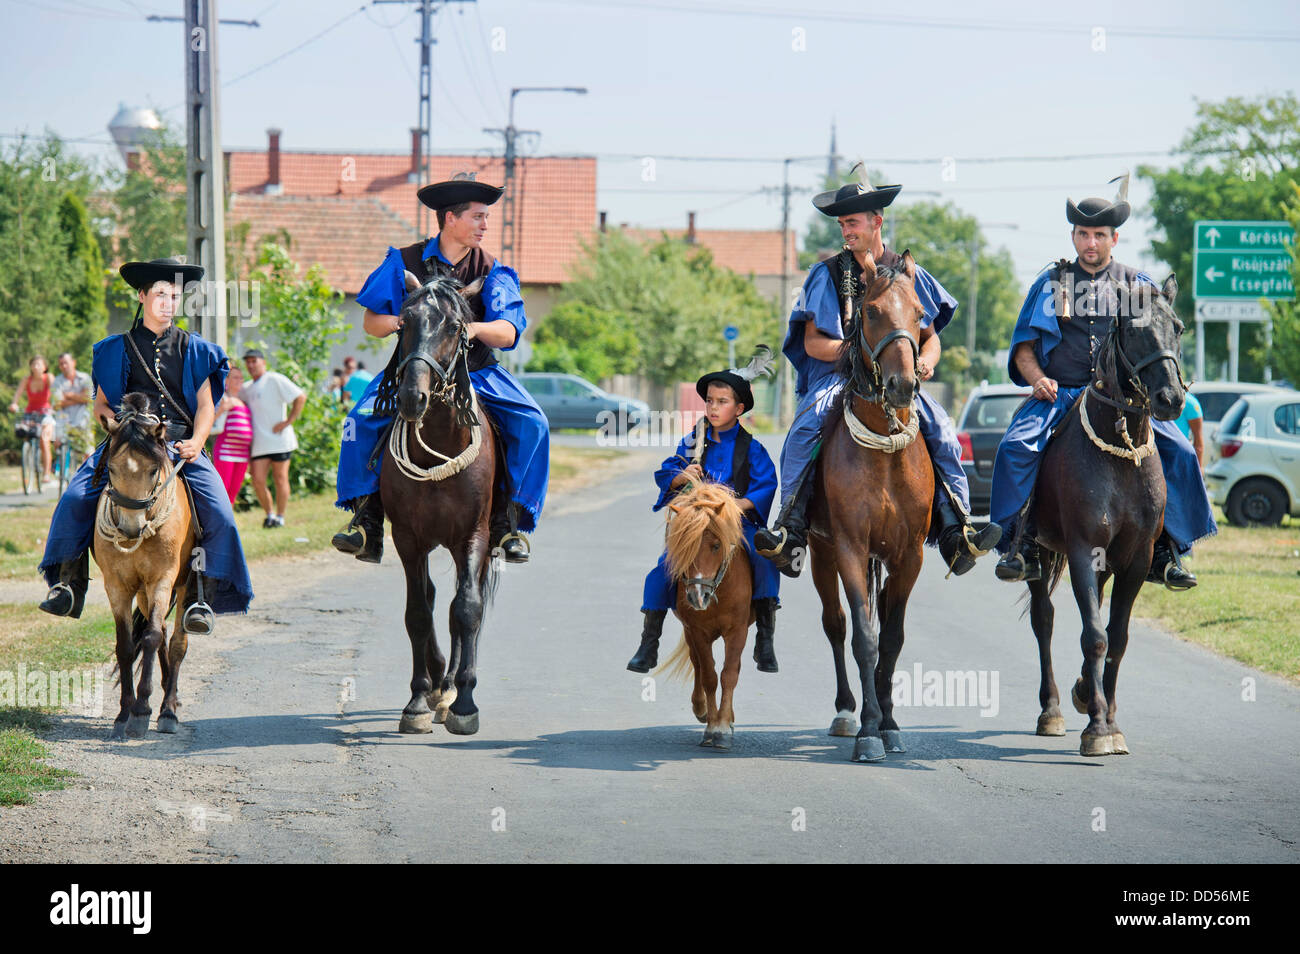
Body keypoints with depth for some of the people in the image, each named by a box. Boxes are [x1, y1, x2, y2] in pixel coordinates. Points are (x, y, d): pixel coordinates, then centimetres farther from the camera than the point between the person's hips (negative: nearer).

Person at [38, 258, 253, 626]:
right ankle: (68, 585, -10)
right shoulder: (118, 348, 12)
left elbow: (205, 405, 9)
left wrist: (196, 441, -9)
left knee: (218, 513, -22)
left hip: (182, 442, 0)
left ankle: (206, 596, -11)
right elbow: (101, 403, 14)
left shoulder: (193, 349, 13)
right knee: (74, 499, -21)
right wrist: (112, 421, -9)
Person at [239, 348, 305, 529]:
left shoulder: (275, 380, -5)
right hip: (259, 444, 6)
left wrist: (288, 422, -14)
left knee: (280, 479, 2)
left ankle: (280, 517, 11)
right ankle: (269, 514, 15)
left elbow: (300, 397, -11)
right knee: (258, 481, -2)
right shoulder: (247, 388, 17)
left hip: (279, 439, -6)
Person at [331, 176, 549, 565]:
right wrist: (395, 322, -21)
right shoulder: (405, 262, -1)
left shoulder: (492, 271, 2)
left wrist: (475, 329, -33)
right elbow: (371, 322, 3)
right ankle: (366, 521, -15)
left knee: (531, 424, -23)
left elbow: (508, 333, -11)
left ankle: (508, 521, -13)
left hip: (475, 372, 1)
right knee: (362, 422, -26)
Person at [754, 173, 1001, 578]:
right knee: (805, 429, -30)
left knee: (941, 430, -23)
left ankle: (956, 533, -23)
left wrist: (925, 360, -10)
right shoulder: (827, 274, 7)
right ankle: (791, 530, -30)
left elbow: (931, 336, 14)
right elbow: (812, 343, 1)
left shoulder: (908, 275, 11)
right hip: (837, 376, -1)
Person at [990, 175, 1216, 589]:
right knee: (1016, 446, -27)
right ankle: (1021, 546, -17)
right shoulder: (1050, 283, 14)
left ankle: (1165, 551, -6)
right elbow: (1024, 346, 15)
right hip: (1058, 394, 0)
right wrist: (1037, 379, -6)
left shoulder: (1138, 285, 14)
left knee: (1179, 452, -19)